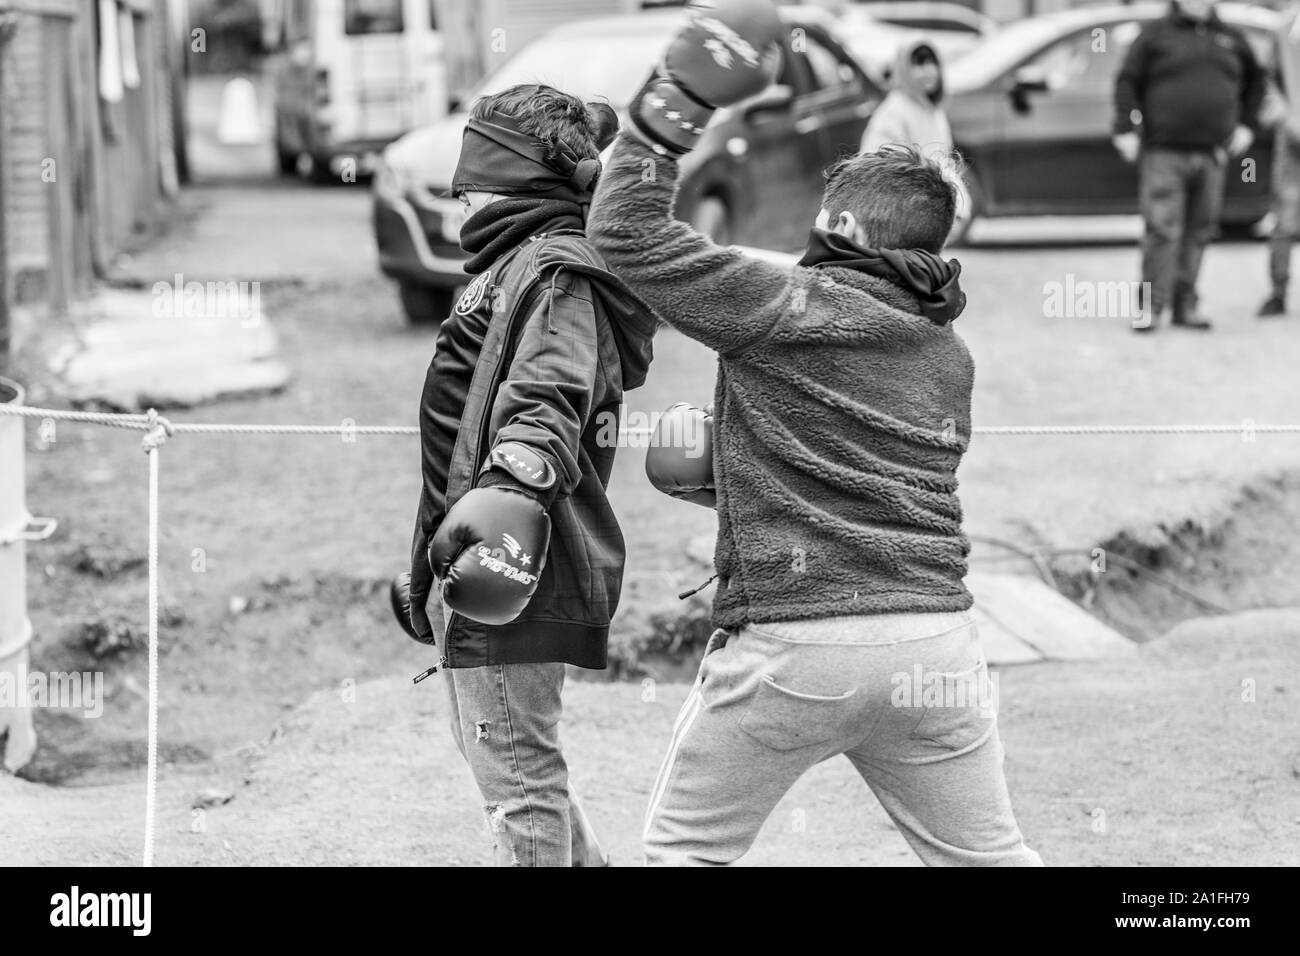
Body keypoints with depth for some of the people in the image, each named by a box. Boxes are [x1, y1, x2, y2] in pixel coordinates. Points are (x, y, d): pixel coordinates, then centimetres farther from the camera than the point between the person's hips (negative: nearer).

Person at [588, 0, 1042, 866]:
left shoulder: (788, 307, -6)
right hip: (935, 641, 5)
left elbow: (626, 233, -6)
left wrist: (673, 106, -2)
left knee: (683, 847, 12)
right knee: (989, 855, 16)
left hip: (793, 642, -5)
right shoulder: (949, 358, 14)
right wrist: (722, 472, 32)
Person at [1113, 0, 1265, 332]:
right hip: (1164, 153, -4)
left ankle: (1184, 306, 10)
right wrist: (1125, 129, -8)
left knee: (1199, 233, 4)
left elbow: (1254, 80, 26)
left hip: (1212, 156, 4)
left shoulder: (1231, 39, 12)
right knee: (1162, 229, -11)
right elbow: (1127, 81, 1)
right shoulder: (1156, 35, 2)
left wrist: (1246, 125, 16)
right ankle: (1153, 307, -8)